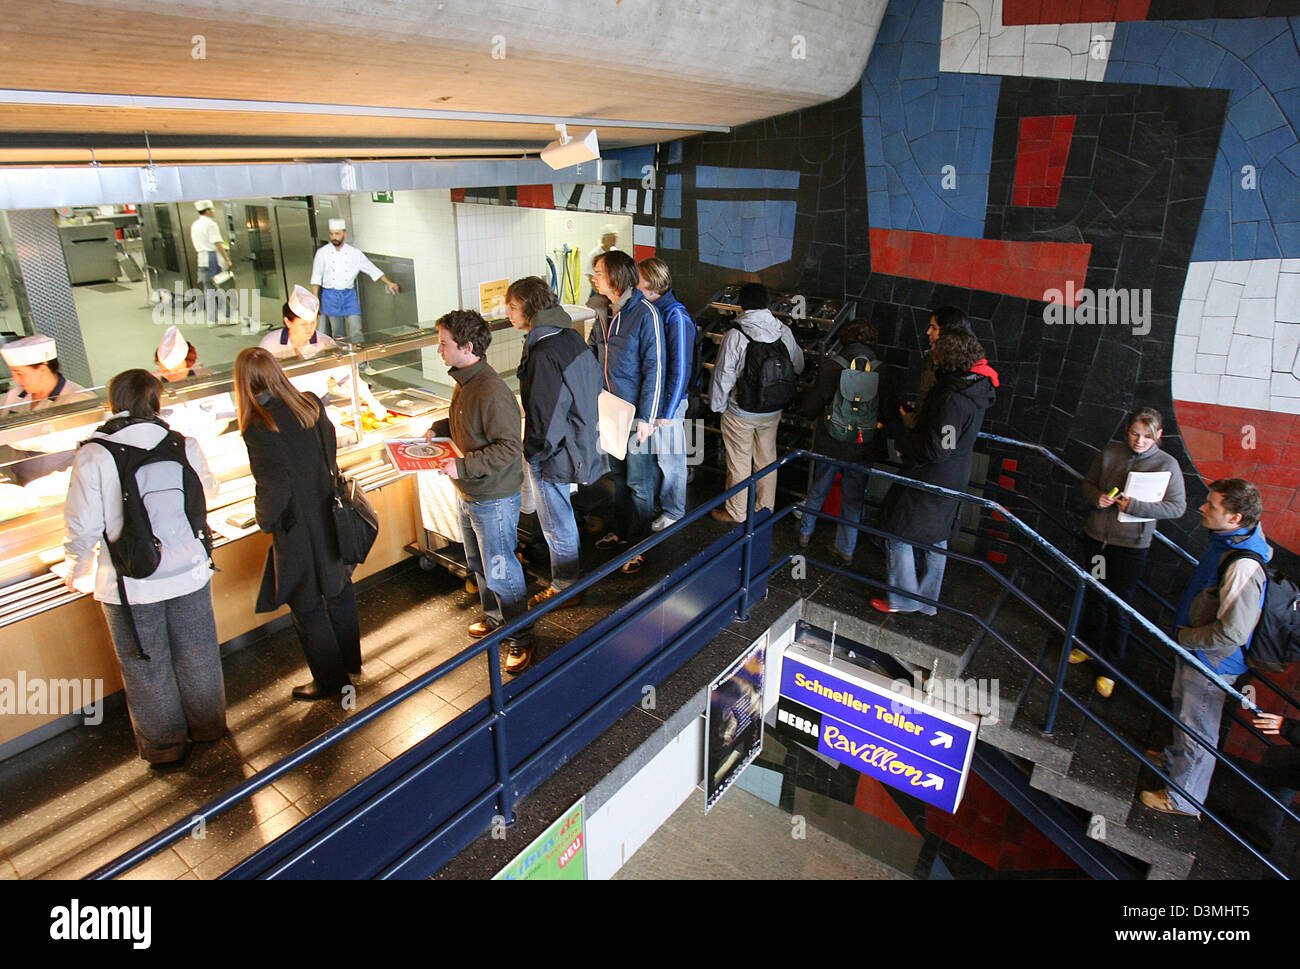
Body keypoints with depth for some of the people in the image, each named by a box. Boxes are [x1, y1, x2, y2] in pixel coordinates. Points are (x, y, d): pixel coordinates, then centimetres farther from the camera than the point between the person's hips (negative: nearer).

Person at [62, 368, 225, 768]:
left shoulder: (93, 457, -15)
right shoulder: (184, 446, -9)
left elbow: (84, 527, -10)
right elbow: (209, 489, 10)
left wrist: (78, 571, 9)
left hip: (129, 585, -2)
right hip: (188, 572, 2)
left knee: (146, 668, 17)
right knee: (196, 656, 21)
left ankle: (165, 746, 33)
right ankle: (207, 727, 40)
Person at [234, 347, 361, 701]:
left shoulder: (258, 428, -22)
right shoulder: (311, 405, -4)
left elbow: (274, 489, -22)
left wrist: (265, 519, -4)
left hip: (297, 529, -7)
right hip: (331, 516, 7)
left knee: (306, 607, 11)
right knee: (339, 588, 23)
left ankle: (331, 681, 25)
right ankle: (350, 661, 41)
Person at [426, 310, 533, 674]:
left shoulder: (492, 393, -27)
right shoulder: (464, 381, 5)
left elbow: (510, 447, -28)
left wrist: (464, 465, -28)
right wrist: (438, 429, 4)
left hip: (494, 499, -10)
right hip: (467, 494, 10)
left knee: (500, 572, 3)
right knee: (478, 564, 24)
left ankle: (520, 639, 20)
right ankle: (494, 619, 44)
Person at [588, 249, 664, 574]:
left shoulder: (645, 313, -17)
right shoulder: (606, 312, 7)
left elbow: (654, 369, -18)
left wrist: (646, 417, -20)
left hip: (636, 413, -7)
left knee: (638, 483, 4)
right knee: (618, 475, 20)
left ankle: (639, 545, 17)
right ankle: (621, 531, 37)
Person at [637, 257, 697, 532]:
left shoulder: (677, 318, -20)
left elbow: (680, 369, -20)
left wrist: (668, 411, -18)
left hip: (668, 400, -8)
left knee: (670, 459, 7)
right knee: (651, 454, 19)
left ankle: (674, 512, 23)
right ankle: (655, 501, 37)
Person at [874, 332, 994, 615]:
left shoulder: (952, 399, -28)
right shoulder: (975, 391, 3)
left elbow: (936, 448, -28)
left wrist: (904, 441, -12)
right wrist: (917, 420, 8)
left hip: (928, 481, -9)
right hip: (952, 479, 10)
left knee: (898, 534, 7)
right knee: (936, 540, 20)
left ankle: (902, 599, 19)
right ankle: (927, 602, 35)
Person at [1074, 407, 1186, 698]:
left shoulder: (1167, 464, -8)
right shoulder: (1109, 453, 0)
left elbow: (1178, 507, -9)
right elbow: (1088, 483, 12)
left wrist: (1135, 506, -21)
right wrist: (1097, 497, -10)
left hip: (1131, 545, -3)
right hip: (1096, 537, 3)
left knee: (1119, 609, 2)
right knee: (1095, 598, 19)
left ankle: (1112, 668, 18)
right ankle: (1089, 646, 40)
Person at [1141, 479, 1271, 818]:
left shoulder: (1243, 568, -36)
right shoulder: (1228, 539, -7)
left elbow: (1232, 633, -33)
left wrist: (1185, 637, -17)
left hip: (1211, 662, -9)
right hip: (1192, 650, 9)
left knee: (1198, 729, 10)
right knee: (1184, 709, 31)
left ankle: (1184, 799, 29)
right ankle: (1176, 758, 56)